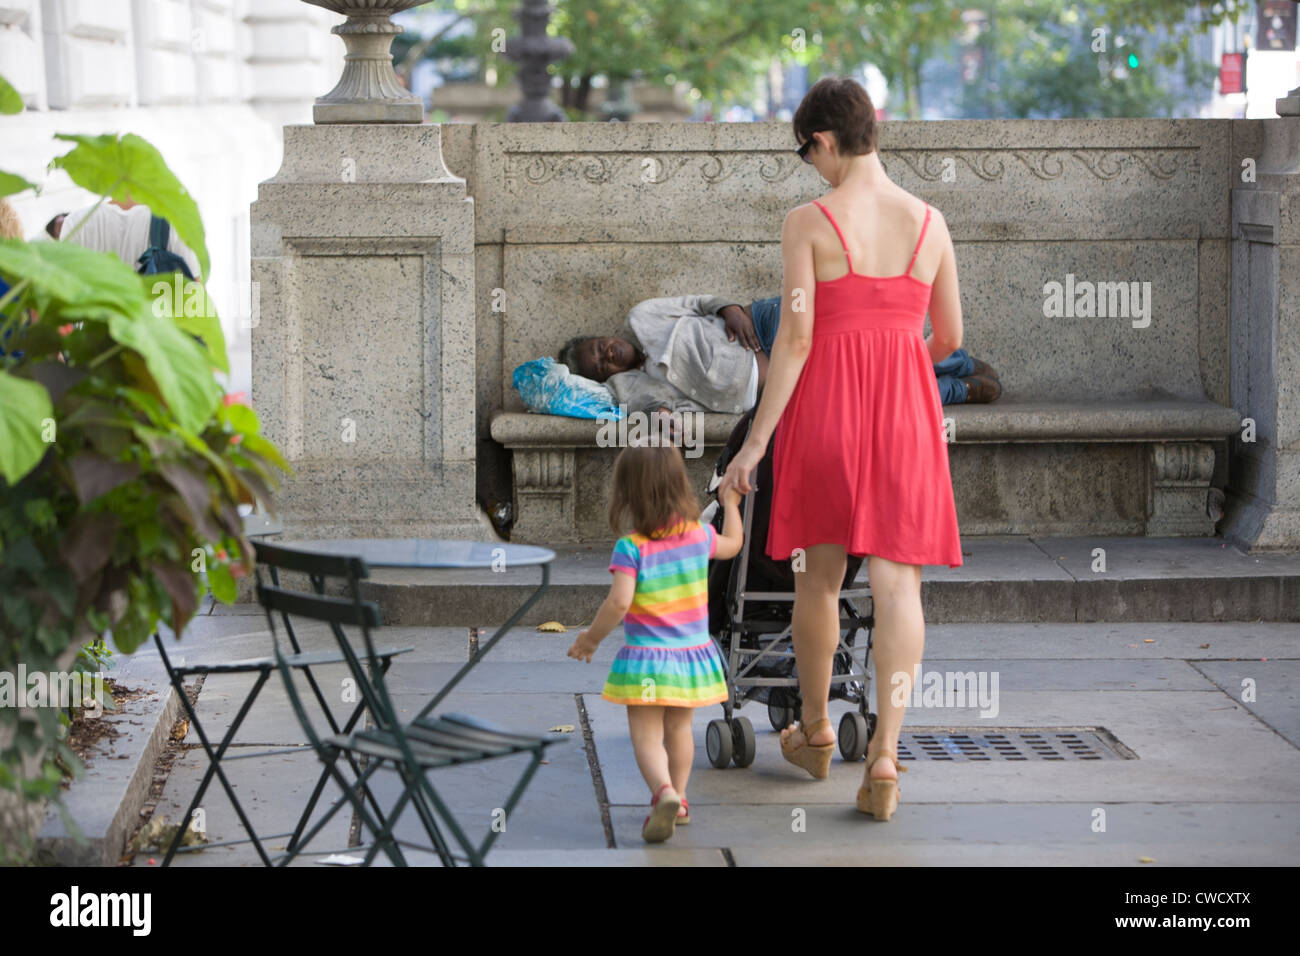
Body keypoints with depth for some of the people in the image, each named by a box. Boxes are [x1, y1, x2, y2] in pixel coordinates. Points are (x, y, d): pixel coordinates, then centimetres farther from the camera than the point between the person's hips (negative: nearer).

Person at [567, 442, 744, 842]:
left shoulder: (631, 548, -16)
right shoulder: (698, 535, 0)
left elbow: (619, 602, -23)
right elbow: (732, 544, 22)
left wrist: (591, 637, -7)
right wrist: (731, 504, 39)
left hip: (646, 659, -5)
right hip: (692, 656, 5)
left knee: (646, 736, -3)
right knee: (679, 728, 22)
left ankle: (665, 792, -27)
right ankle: (678, 800, 33)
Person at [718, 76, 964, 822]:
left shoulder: (808, 223, -8)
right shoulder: (930, 222, 2)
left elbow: (795, 339, -12)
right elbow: (950, 338, 9)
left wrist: (756, 441, -7)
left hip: (825, 400, -1)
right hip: (905, 411, 2)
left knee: (820, 574, 15)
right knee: (897, 580, 0)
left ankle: (816, 734, 29)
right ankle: (885, 754, -10)